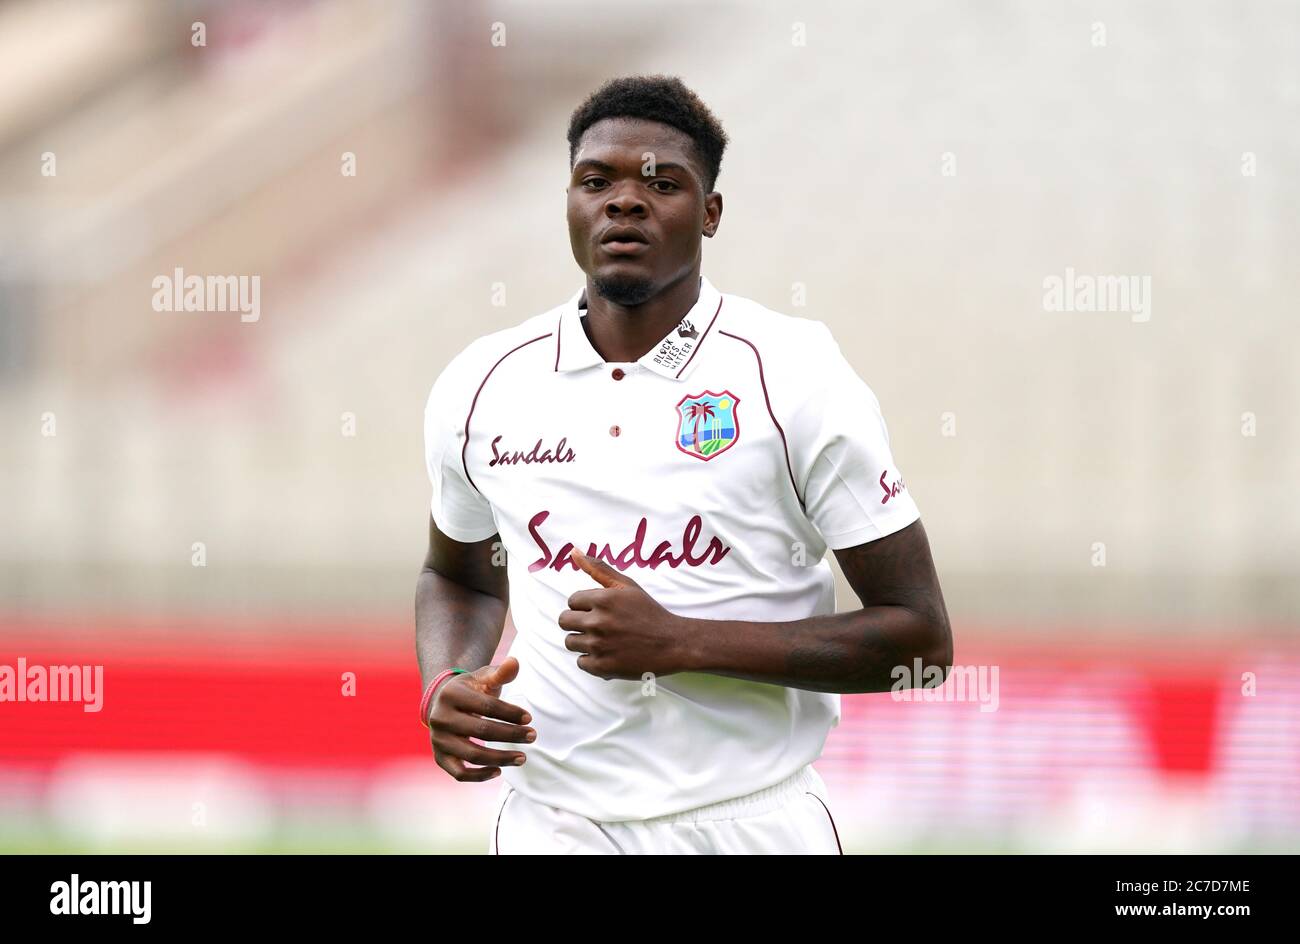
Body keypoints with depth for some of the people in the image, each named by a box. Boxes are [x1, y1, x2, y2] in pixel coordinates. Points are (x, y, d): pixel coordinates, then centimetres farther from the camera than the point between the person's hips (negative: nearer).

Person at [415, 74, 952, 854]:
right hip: (551, 819, 2)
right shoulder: (479, 387, 1)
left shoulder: (797, 375, -9)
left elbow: (921, 641, -10)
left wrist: (684, 643, -19)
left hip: (753, 820, -2)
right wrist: (446, 687, -3)